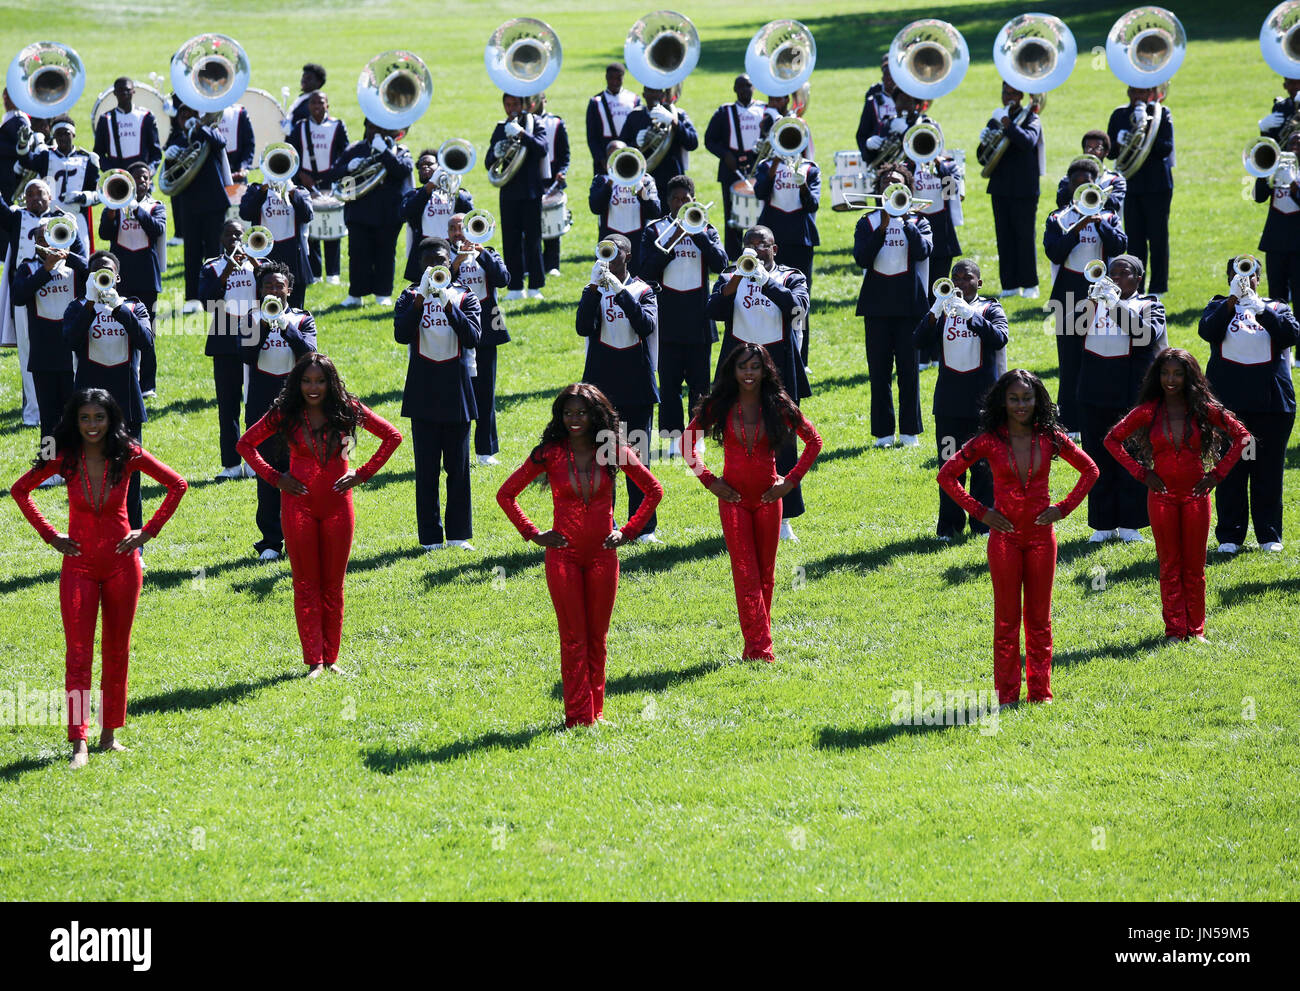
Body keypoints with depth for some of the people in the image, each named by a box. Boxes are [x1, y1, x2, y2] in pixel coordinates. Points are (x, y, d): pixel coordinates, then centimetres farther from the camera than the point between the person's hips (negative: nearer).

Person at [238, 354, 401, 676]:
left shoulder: (348, 410, -1)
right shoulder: (285, 414, -1)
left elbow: (393, 436, 5)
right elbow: (246, 444, 9)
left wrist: (362, 474, -2)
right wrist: (274, 477, -1)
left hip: (337, 505, 0)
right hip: (299, 504, 0)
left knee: (333, 585, 6)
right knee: (306, 583, 1)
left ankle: (330, 658, 14)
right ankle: (314, 661, 3)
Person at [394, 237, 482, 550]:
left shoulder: (465, 296, 5)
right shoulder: (411, 297, 4)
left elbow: (473, 336, -11)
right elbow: (401, 335, -13)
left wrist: (447, 303, -20)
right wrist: (422, 297, -20)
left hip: (456, 391, 1)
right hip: (424, 392, -1)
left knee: (458, 466, 4)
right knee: (427, 468, 0)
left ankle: (459, 534, 11)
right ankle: (431, 537, 3)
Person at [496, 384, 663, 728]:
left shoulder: (613, 451, -1)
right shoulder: (550, 454, -4)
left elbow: (654, 490, 9)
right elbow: (506, 494, 3)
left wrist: (628, 532, 2)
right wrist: (533, 534, -3)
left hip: (602, 555, 1)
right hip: (564, 554, -1)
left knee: (597, 638, 8)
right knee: (573, 638, -1)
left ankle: (595, 711, 17)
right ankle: (578, 716, 3)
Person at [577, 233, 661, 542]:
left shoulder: (642, 290, 5)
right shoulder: (594, 291, 6)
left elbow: (647, 326, -14)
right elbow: (583, 327, -11)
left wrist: (620, 290, -21)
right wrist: (594, 287, -19)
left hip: (637, 388, 0)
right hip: (601, 389, 0)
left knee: (638, 457, 2)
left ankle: (644, 528, 7)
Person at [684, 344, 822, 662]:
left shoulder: (778, 406, -3)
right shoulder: (719, 407, -3)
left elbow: (814, 440, 7)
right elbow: (687, 442, 8)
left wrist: (792, 480, -1)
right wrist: (709, 480, 0)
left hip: (767, 498, 1)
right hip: (733, 498, -1)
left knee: (765, 573, 8)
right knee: (745, 573, -7)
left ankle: (757, 644, 19)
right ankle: (759, 647, -10)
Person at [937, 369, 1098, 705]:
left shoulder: (1049, 438, 0)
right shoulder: (989, 441, -5)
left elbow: (1089, 470, 10)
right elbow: (947, 475, 0)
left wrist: (1064, 508, 1)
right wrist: (980, 511, -5)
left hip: (1041, 536, 1)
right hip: (1005, 536, -1)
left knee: (1040, 617, 8)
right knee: (1006, 618, 3)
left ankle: (1040, 691, 15)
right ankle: (1007, 695, 8)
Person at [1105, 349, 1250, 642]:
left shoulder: (1204, 410, -3)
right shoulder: (1148, 412, -3)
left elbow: (1242, 436, 5)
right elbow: (1112, 440, 5)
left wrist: (1217, 473, -2)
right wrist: (1141, 472, -2)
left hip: (1195, 495, 0)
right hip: (1162, 495, 0)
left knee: (1195, 566, 6)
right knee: (1169, 565, 5)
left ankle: (1195, 630, 15)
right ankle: (1174, 630, 11)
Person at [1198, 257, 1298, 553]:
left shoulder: (1276, 309, 11)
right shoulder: (1219, 307, 11)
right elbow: (1207, 330, -10)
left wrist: (1260, 310, -21)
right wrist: (1232, 300, -22)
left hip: (1272, 402, 1)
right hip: (1228, 402, -1)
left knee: (1269, 470, 2)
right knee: (1230, 469, -1)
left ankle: (1269, 535, 10)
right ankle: (1229, 536, 4)